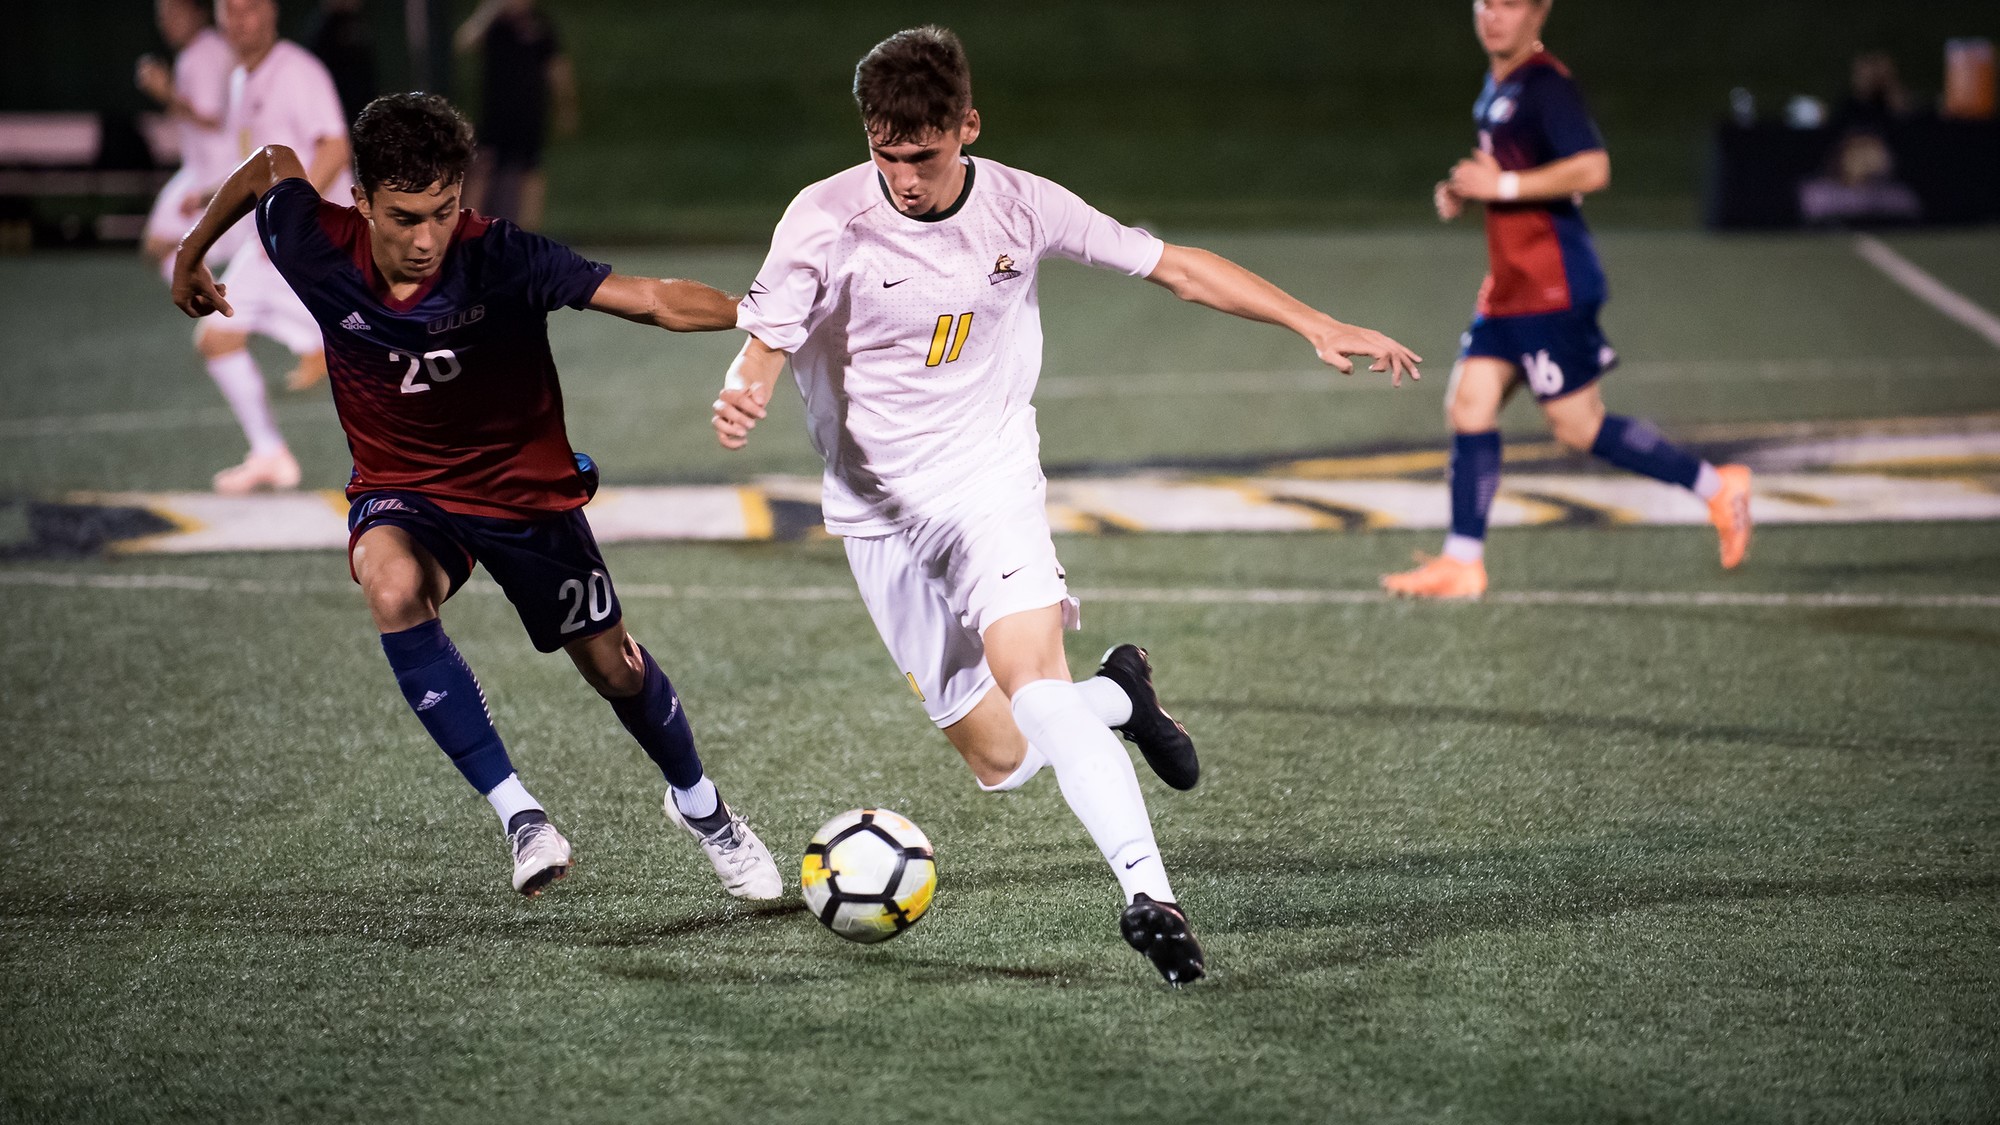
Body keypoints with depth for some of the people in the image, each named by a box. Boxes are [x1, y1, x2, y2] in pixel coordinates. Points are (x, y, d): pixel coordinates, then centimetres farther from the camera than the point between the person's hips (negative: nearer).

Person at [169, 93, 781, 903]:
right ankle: (516, 812, -27)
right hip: (402, 490, 1)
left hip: (524, 484, 0)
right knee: (393, 586, -34)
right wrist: (191, 256, 14)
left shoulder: (500, 260, -29)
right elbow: (271, 165, 1)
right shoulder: (317, 248, -22)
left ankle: (699, 805, 45)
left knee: (611, 666, 11)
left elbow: (654, 299, -37)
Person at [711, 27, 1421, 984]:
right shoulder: (825, 220, -11)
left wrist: (1318, 328, -2)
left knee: (1029, 670, -29)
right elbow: (765, 346, -11)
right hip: (880, 513, 1)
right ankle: (1117, 697, 29)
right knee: (1001, 762, -2)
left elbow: (1173, 267, 2)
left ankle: (1146, 890, -31)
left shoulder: (1020, 206, -6)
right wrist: (741, 400, -37)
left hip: (991, 480, -1)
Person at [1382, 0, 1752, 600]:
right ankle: (1463, 562, 4)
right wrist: (1464, 191, 12)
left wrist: (1503, 185, -21)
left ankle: (1716, 487, 7)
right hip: (1509, 286, 9)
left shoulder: (1546, 84, -15)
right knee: (1469, 405, 3)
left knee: (1578, 426, -5)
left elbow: (1592, 169, -25)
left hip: (1553, 288, -9)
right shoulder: (1496, 88, 16)